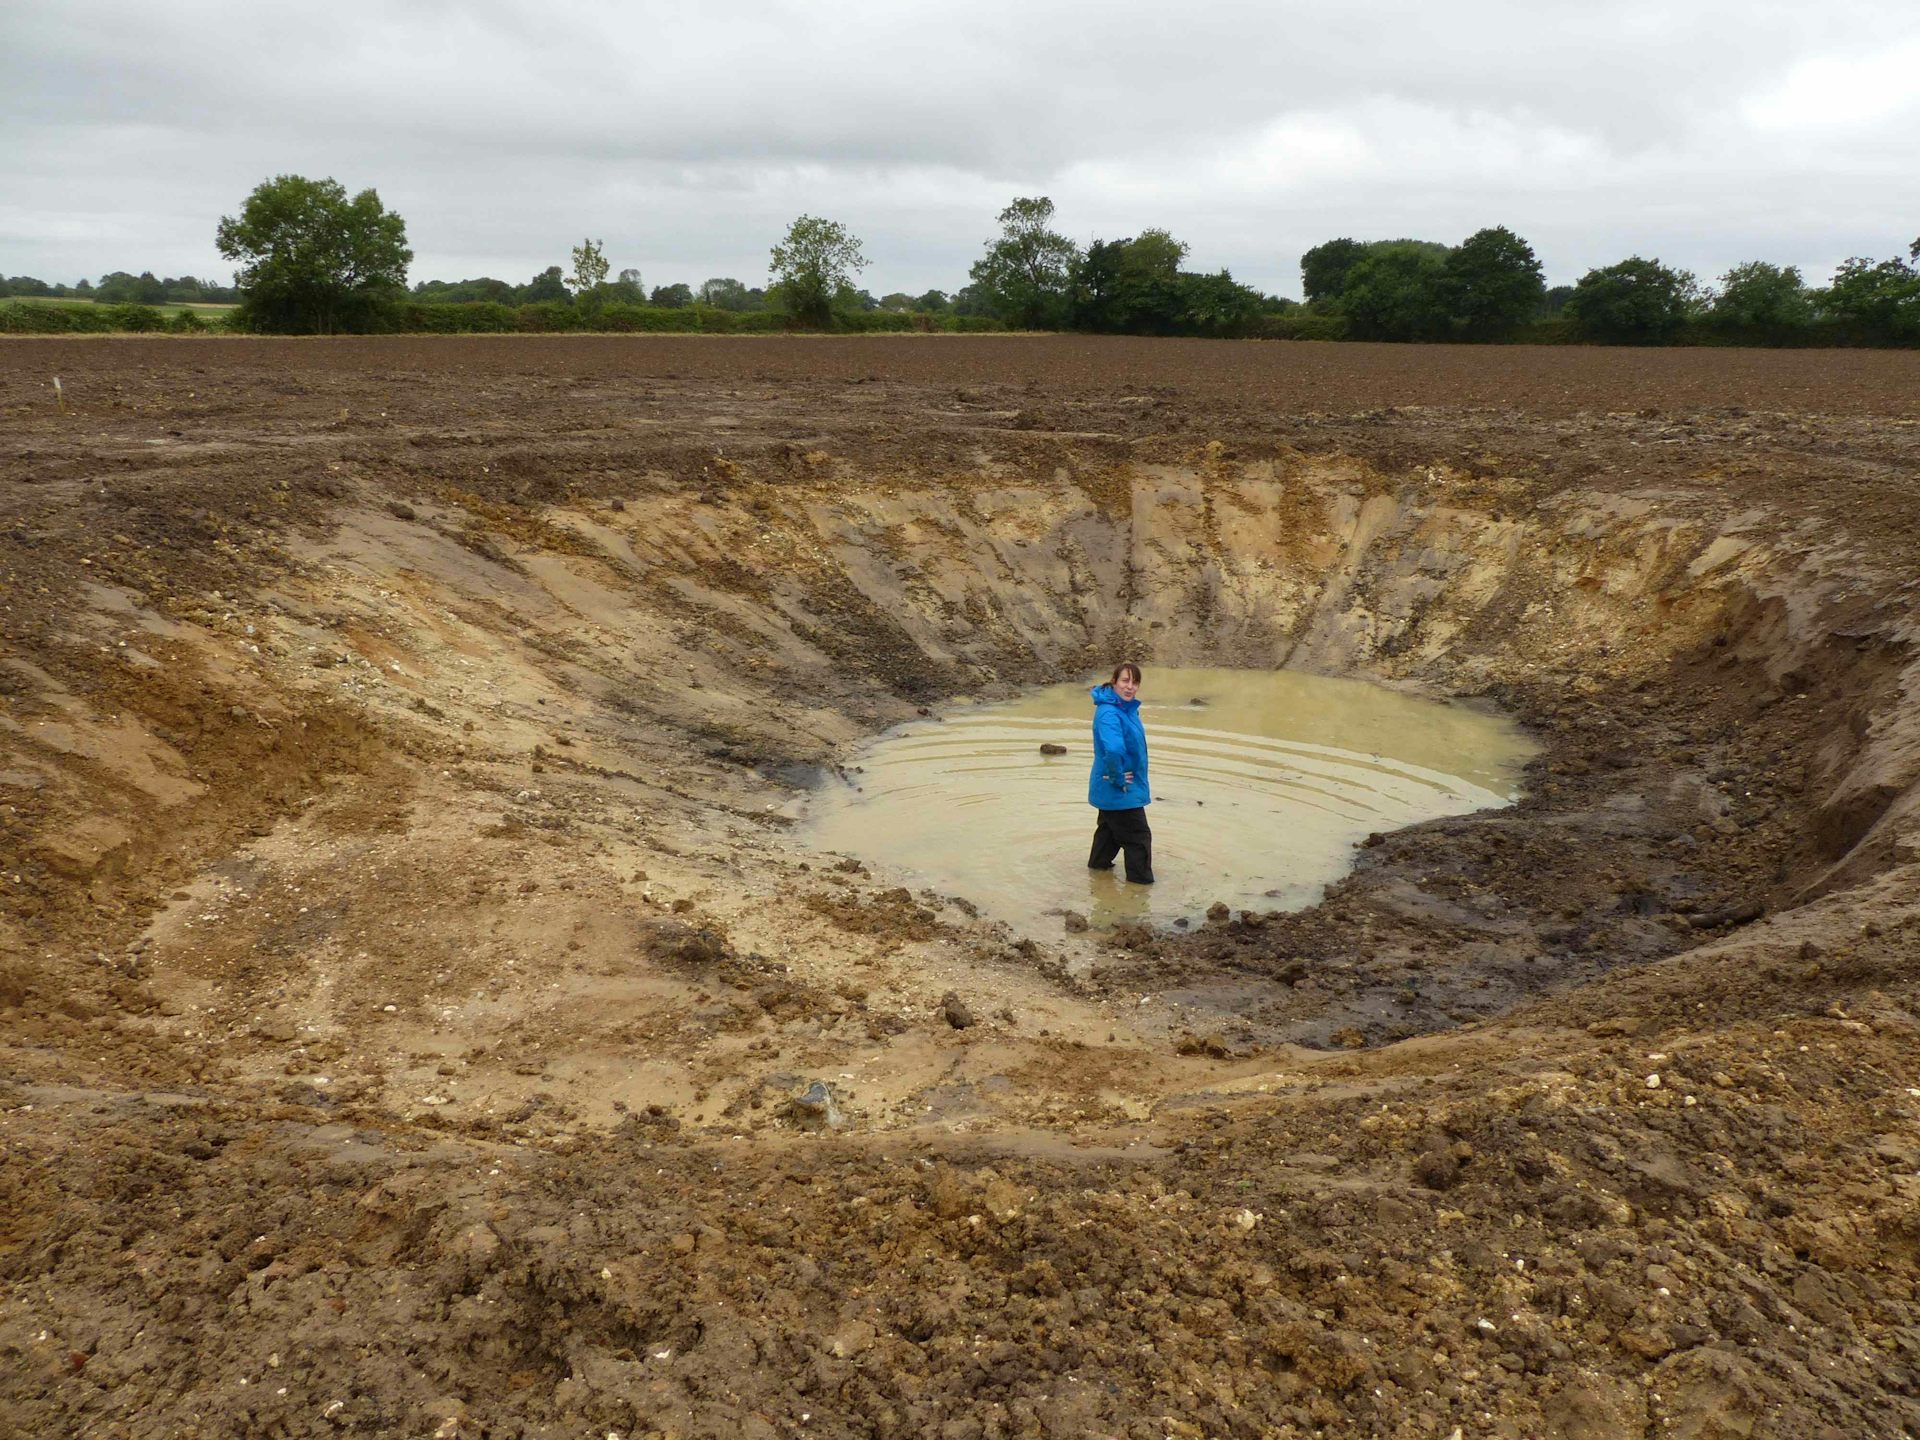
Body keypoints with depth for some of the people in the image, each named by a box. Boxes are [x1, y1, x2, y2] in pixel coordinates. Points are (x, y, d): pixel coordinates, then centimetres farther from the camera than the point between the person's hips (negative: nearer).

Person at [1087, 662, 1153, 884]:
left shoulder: (1128, 708, 2)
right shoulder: (1109, 713, -28)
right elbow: (1113, 749, -44)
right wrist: (1118, 779, -29)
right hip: (1119, 791, -9)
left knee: (1110, 828, 27)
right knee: (1138, 836, 2)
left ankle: (1099, 863, 45)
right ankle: (1142, 881, 15)